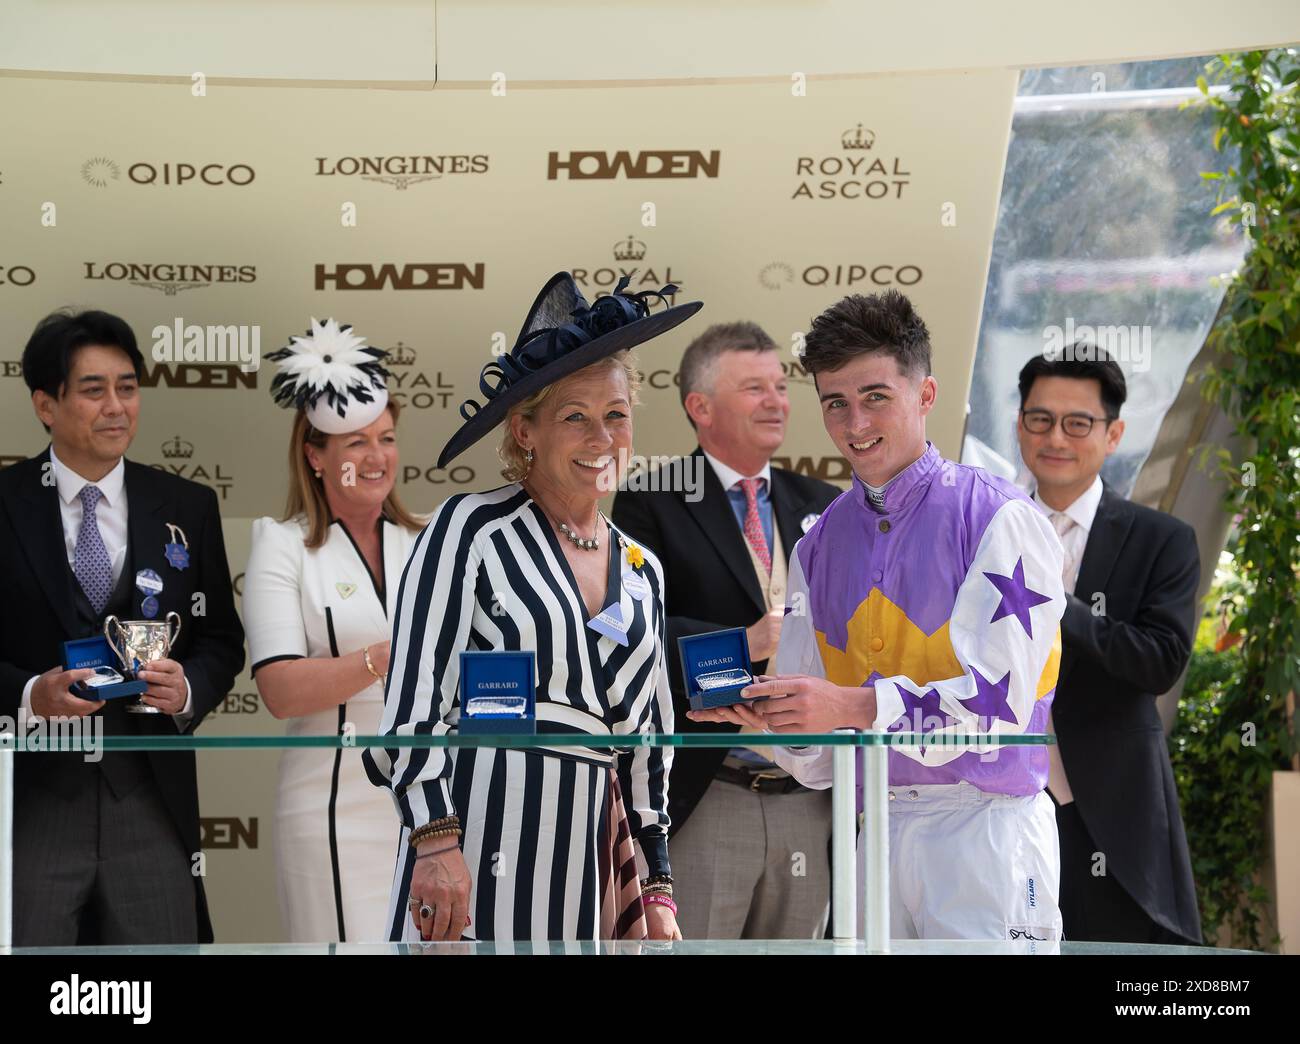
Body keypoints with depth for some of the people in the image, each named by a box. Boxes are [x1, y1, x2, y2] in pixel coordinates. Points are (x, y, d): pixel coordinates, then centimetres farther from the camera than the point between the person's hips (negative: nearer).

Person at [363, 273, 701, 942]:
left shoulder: (642, 572, 16)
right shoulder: (473, 527, -1)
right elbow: (413, 696, -8)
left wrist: (658, 886, 15)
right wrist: (435, 840, -17)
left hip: (596, 855, 5)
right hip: (477, 831, -5)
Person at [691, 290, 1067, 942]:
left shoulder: (1001, 521, -5)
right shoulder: (820, 545, 13)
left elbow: (999, 700, -15)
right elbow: (813, 752, 13)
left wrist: (855, 705, -23)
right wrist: (766, 711, -8)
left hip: (981, 829, -5)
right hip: (869, 832, 5)